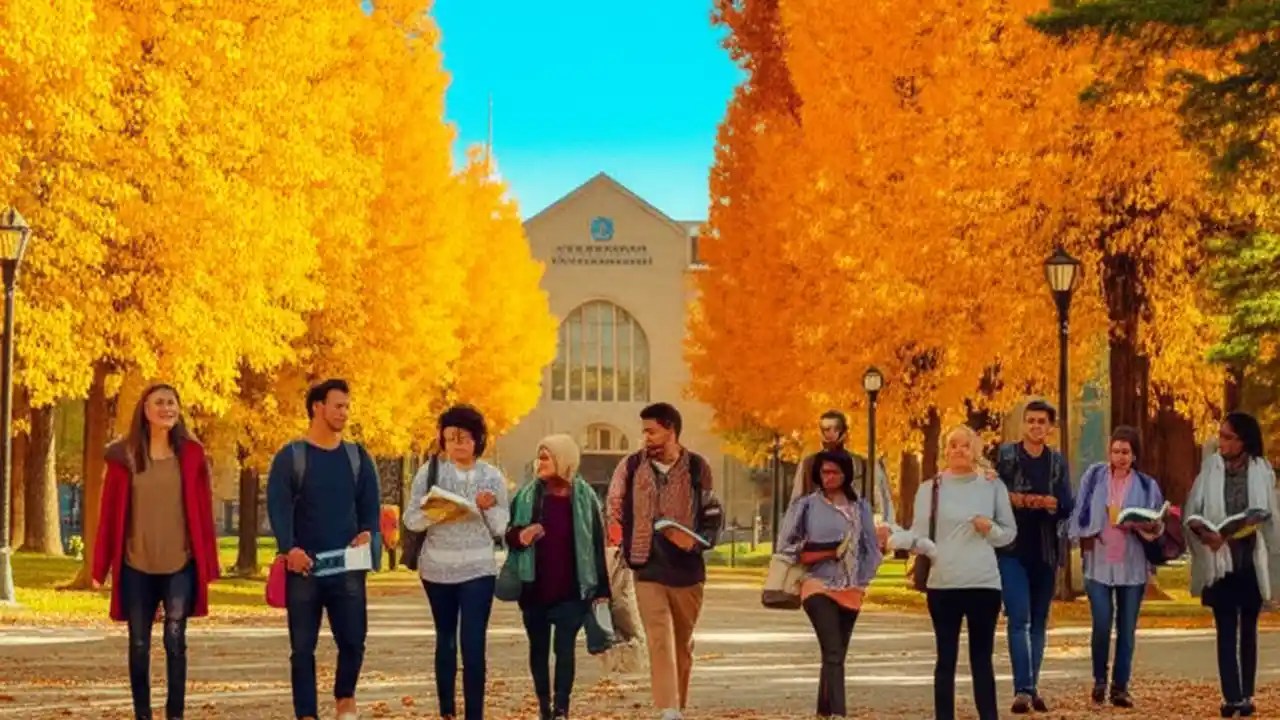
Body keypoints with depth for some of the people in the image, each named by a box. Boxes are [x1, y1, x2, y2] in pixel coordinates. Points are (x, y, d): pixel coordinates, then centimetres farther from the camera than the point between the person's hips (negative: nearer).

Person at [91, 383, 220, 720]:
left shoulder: (191, 454, 1)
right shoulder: (124, 456, 1)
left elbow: (204, 511, 2)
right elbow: (110, 512, 2)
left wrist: (208, 563, -2)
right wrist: (101, 564, 0)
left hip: (180, 565, -1)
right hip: (136, 565, 1)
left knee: (175, 642, -3)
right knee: (139, 645, 7)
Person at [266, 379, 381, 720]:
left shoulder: (358, 457, 11)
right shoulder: (290, 457, 1)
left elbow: (370, 506, 9)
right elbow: (278, 507, -8)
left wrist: (366, 534, -13)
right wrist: (289, 548, -24)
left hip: (347, 567, 2)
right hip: (304, 568, -2)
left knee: (353, 640, -4)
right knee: (303, 647, 0)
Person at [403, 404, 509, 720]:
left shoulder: (492, 476, 1)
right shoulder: (429, 471, -1)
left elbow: (501, 529, 3)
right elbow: (411, 520, -3)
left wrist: (489, 508, -16)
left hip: (478, 569, -1)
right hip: (438, 568, 1)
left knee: (473, 644, -9)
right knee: (445, 640, 13)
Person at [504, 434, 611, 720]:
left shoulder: (584, 497, -1)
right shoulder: (527, 495, 3)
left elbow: (597, 544, 1)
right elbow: (507, 534, 8)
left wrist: (601, 588, -2)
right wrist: (519, 536, -17)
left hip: (571, 591, -2)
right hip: (534, 589, 2)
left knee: (565, 647, -6)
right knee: (539, 647, 10)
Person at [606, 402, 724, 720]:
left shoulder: (697, 467, 0)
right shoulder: (631, 466, 1)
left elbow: (713, 515, 6)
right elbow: (615, 513, 8)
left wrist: (696, 542, -11)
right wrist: (623, 552, -1)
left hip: (687, 569, 1)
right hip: (648, 569, -1)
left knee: (683, 644, 12)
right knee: (660, 642, -12)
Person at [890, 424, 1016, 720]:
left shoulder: (993, 487, 7)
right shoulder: (931, 488, 5)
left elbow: (1010, 532, 11)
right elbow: (919, 534, 0)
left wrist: (991, 529, -9)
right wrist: (901, 539, -21)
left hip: (984, 583, 0)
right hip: (943, 584, 0)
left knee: (982, 658, 4)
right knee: (946, 658, 3)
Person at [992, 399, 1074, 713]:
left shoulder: (1058, 461, 7)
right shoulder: (1005, 455, 1)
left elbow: (1067, 508, 0)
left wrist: (1049, 503, -19)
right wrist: (1013, 500, -19)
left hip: (1045, 550, 3)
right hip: (1012, 549, -3)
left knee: (1039, 621, 8)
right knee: (1019, 619, -12)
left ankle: (1032, 686, 15)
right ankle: (1023, 689, -17)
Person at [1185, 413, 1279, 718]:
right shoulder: (1211, 468, -3)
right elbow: (1192, 512, -3)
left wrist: (1251, 525, -18)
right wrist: (1204, 532, -21)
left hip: (1251, 562, 1)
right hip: (1220, 561, 0)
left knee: (1248, 630, 10)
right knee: (1226, 631, -2)